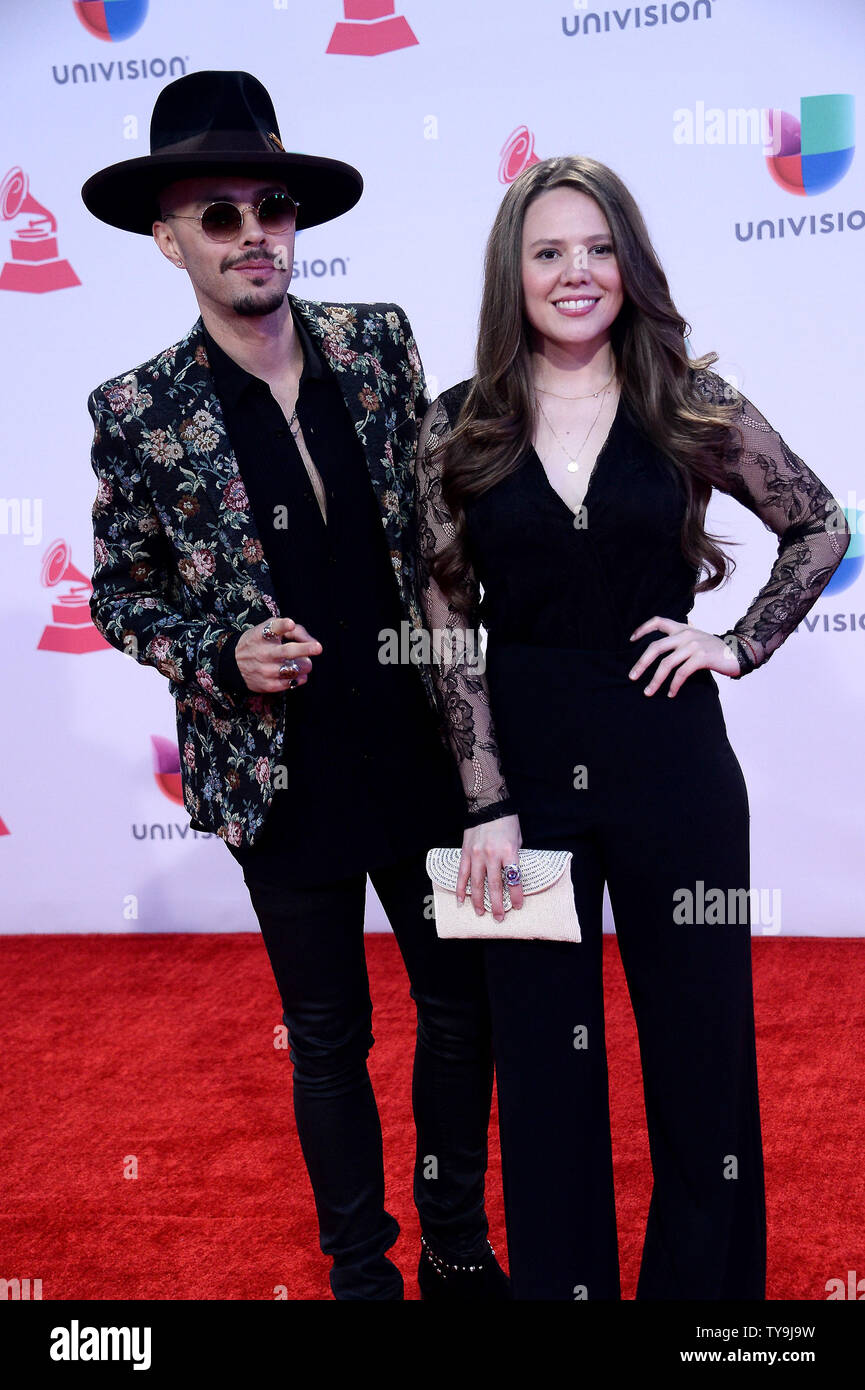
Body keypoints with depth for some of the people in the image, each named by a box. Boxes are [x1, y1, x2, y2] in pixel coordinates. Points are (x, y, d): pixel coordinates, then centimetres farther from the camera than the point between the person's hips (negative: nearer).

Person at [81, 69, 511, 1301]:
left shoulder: (380, 343, 0)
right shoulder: (138, 412, -8)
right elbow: (120, 595, 0)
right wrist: (223, 660, -17)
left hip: (420, 749, 3)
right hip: (281, 777, -3)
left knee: (461, 1001, 15)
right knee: (328, 1036, 13)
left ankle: (460, 1251, 38)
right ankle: (361, 1270, 36)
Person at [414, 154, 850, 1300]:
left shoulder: (693, 405, 0)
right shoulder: (460, 428, 1)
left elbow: (821, 529, 12)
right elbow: (448, 623, -2)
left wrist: (740, 645, -1)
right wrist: (488, 803, -7)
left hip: (672, 762, 0)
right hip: (521, 764, 0)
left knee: (701, 1038, 10)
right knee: (543, 1055, 12)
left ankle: (703, 1279, 32)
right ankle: (559, 1274, 32)